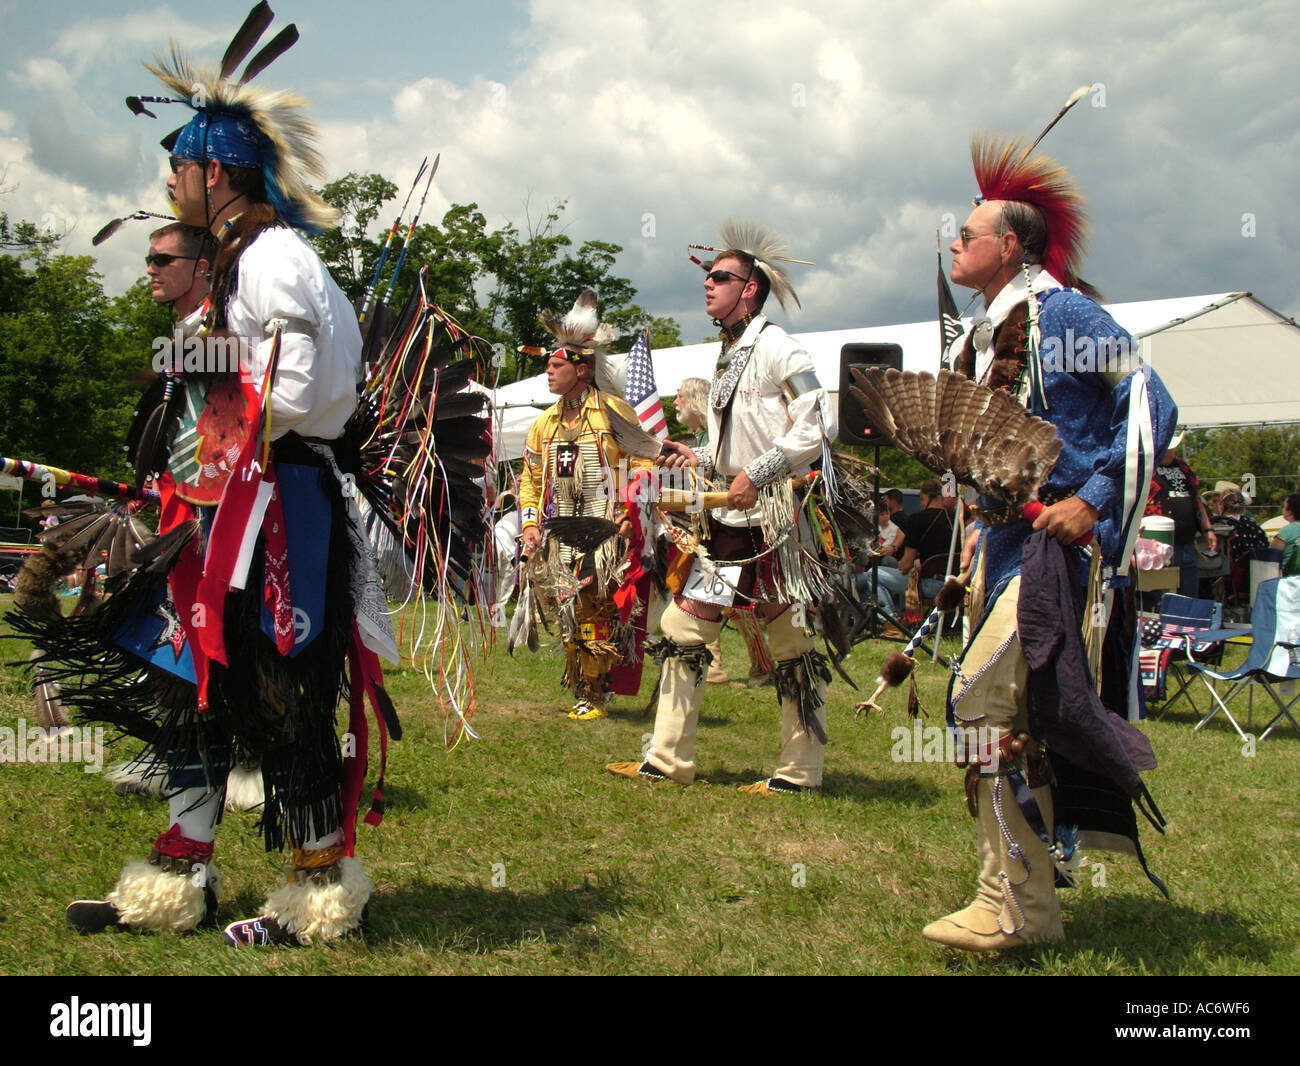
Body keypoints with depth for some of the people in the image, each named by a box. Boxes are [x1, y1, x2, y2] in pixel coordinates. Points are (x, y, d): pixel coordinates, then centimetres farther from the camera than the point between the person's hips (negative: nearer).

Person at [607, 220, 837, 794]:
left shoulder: (776, 347, -9)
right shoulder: (727, 359, 17)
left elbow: (818, 424, -18)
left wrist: (757, 475, -20)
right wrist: (699, 459, 10)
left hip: (777, 521, -9)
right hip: (730, 523, 9)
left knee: (792, 646, 0)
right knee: (682, 624, 6)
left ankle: (800, 772, 10)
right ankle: (668, 759, 12)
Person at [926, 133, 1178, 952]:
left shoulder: (1061, 311, -10)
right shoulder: (982, 334, 16)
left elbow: (1151, 403, -15)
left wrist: (1094, 501, -18)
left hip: (1058, 540, -9)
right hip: (1001, 538, 9)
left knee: (982, 697, -15)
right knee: (1017, 712, 11)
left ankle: (1016, 910, -7)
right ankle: (1027, 897, 21)